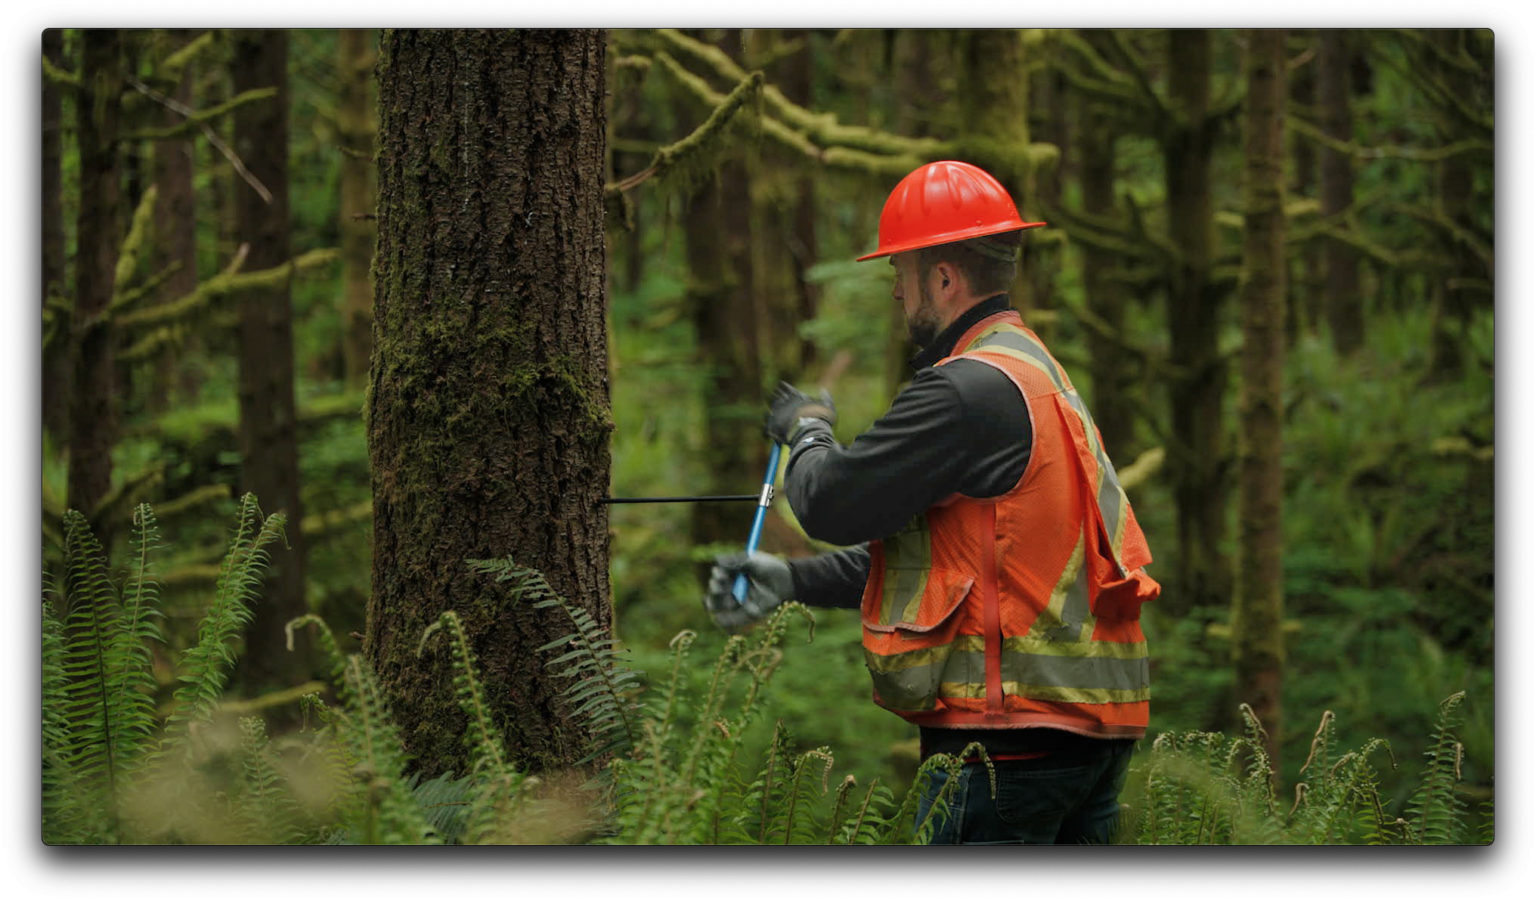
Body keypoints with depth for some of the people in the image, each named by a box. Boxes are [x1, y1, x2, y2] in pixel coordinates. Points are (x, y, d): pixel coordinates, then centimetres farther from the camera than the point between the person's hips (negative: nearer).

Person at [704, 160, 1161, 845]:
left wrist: (806, 433, 10)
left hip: (1009, 737, -10)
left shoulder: (971, 390, -15)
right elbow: (923, 542, 22)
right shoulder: (1040, 372, 19)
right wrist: (792, 581, 17)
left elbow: (832, 503, -12)